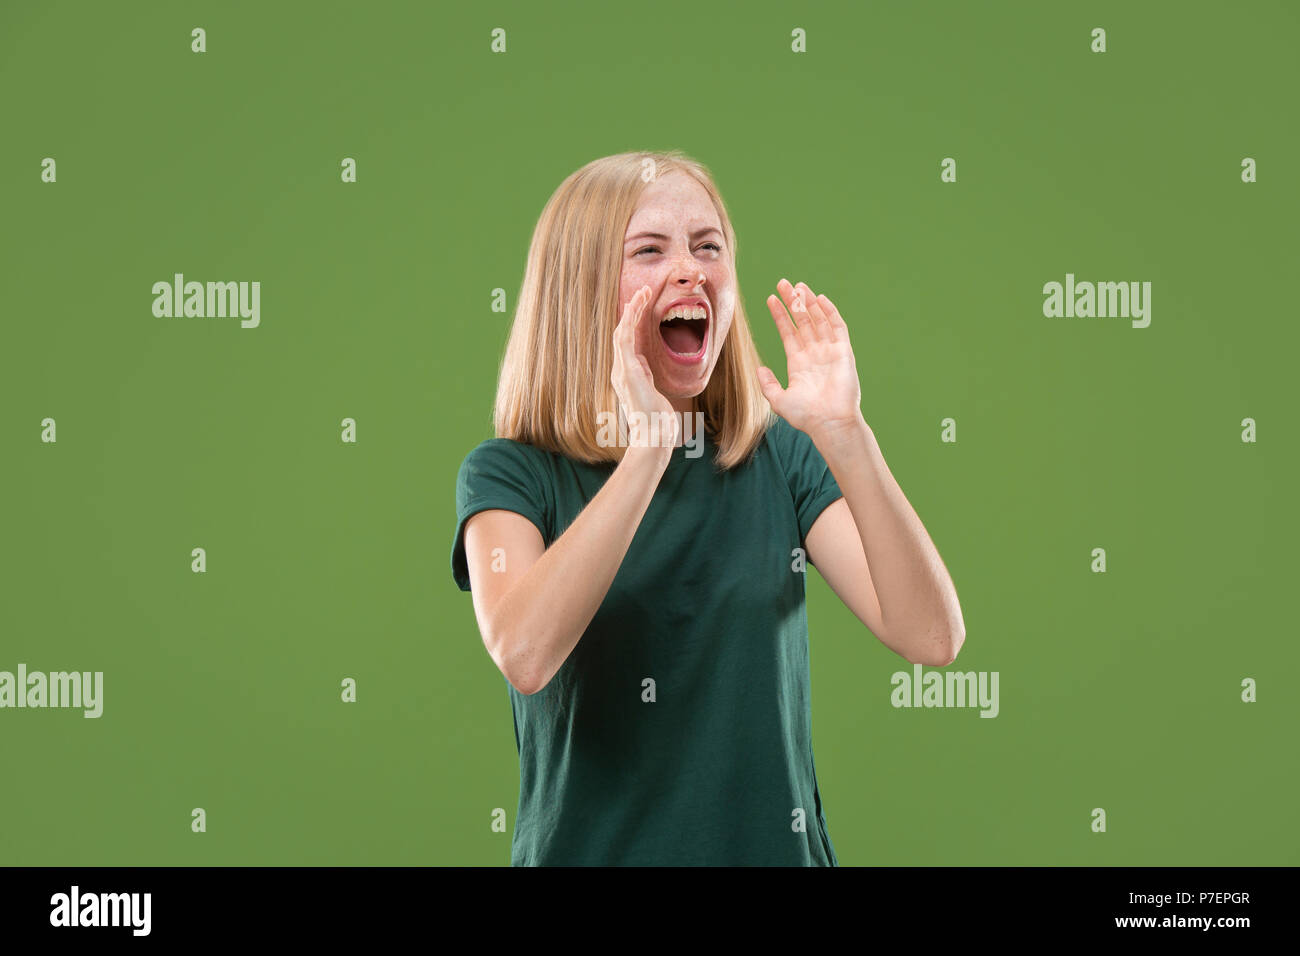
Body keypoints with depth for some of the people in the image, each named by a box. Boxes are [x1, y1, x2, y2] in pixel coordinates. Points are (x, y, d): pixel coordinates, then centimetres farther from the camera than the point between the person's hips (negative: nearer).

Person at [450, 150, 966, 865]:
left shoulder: (782, 457, -1)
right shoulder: (510, 476, -7)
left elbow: (932, 639, -13)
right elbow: (524, 655, -26)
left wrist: (844, 433, -23)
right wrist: (648, 444, -28)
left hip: (775, 847, 2)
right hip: (591, 847, -2)